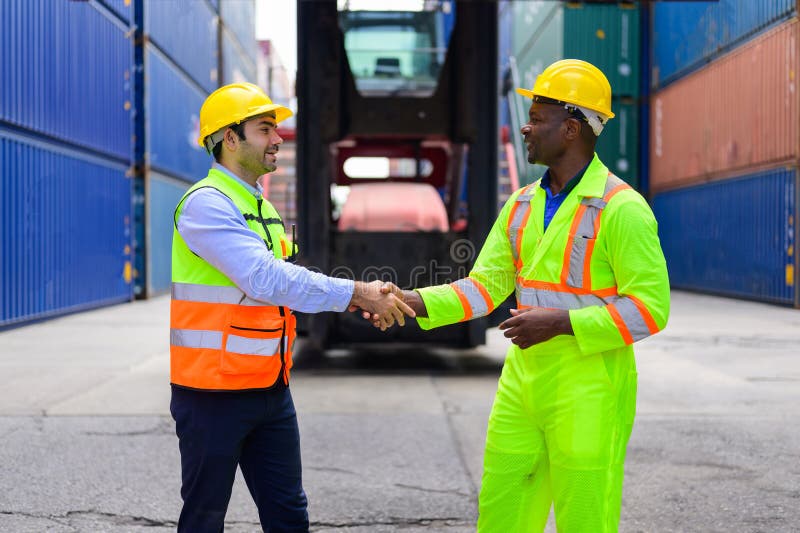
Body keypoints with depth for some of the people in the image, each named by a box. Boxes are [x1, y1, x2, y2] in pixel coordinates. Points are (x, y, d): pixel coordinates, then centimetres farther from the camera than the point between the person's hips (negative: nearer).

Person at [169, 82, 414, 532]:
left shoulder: (263, 208, 15)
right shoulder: (206, 203, -16)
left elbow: (286, 281, 12)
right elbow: (265, 278, -27)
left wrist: (361, 301, -2)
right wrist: (354, 292, -26)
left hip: (271, 390, 8)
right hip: (213, 392, -8)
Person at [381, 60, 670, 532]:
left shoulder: (621, 208, -13)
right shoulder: (523, 204, 10)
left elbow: (650, 308, -16)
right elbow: (485, 286, 9)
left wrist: (560, 323, -21)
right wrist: (414, 302, -6)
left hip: (588, 391, -7)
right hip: (522, 381, 7)